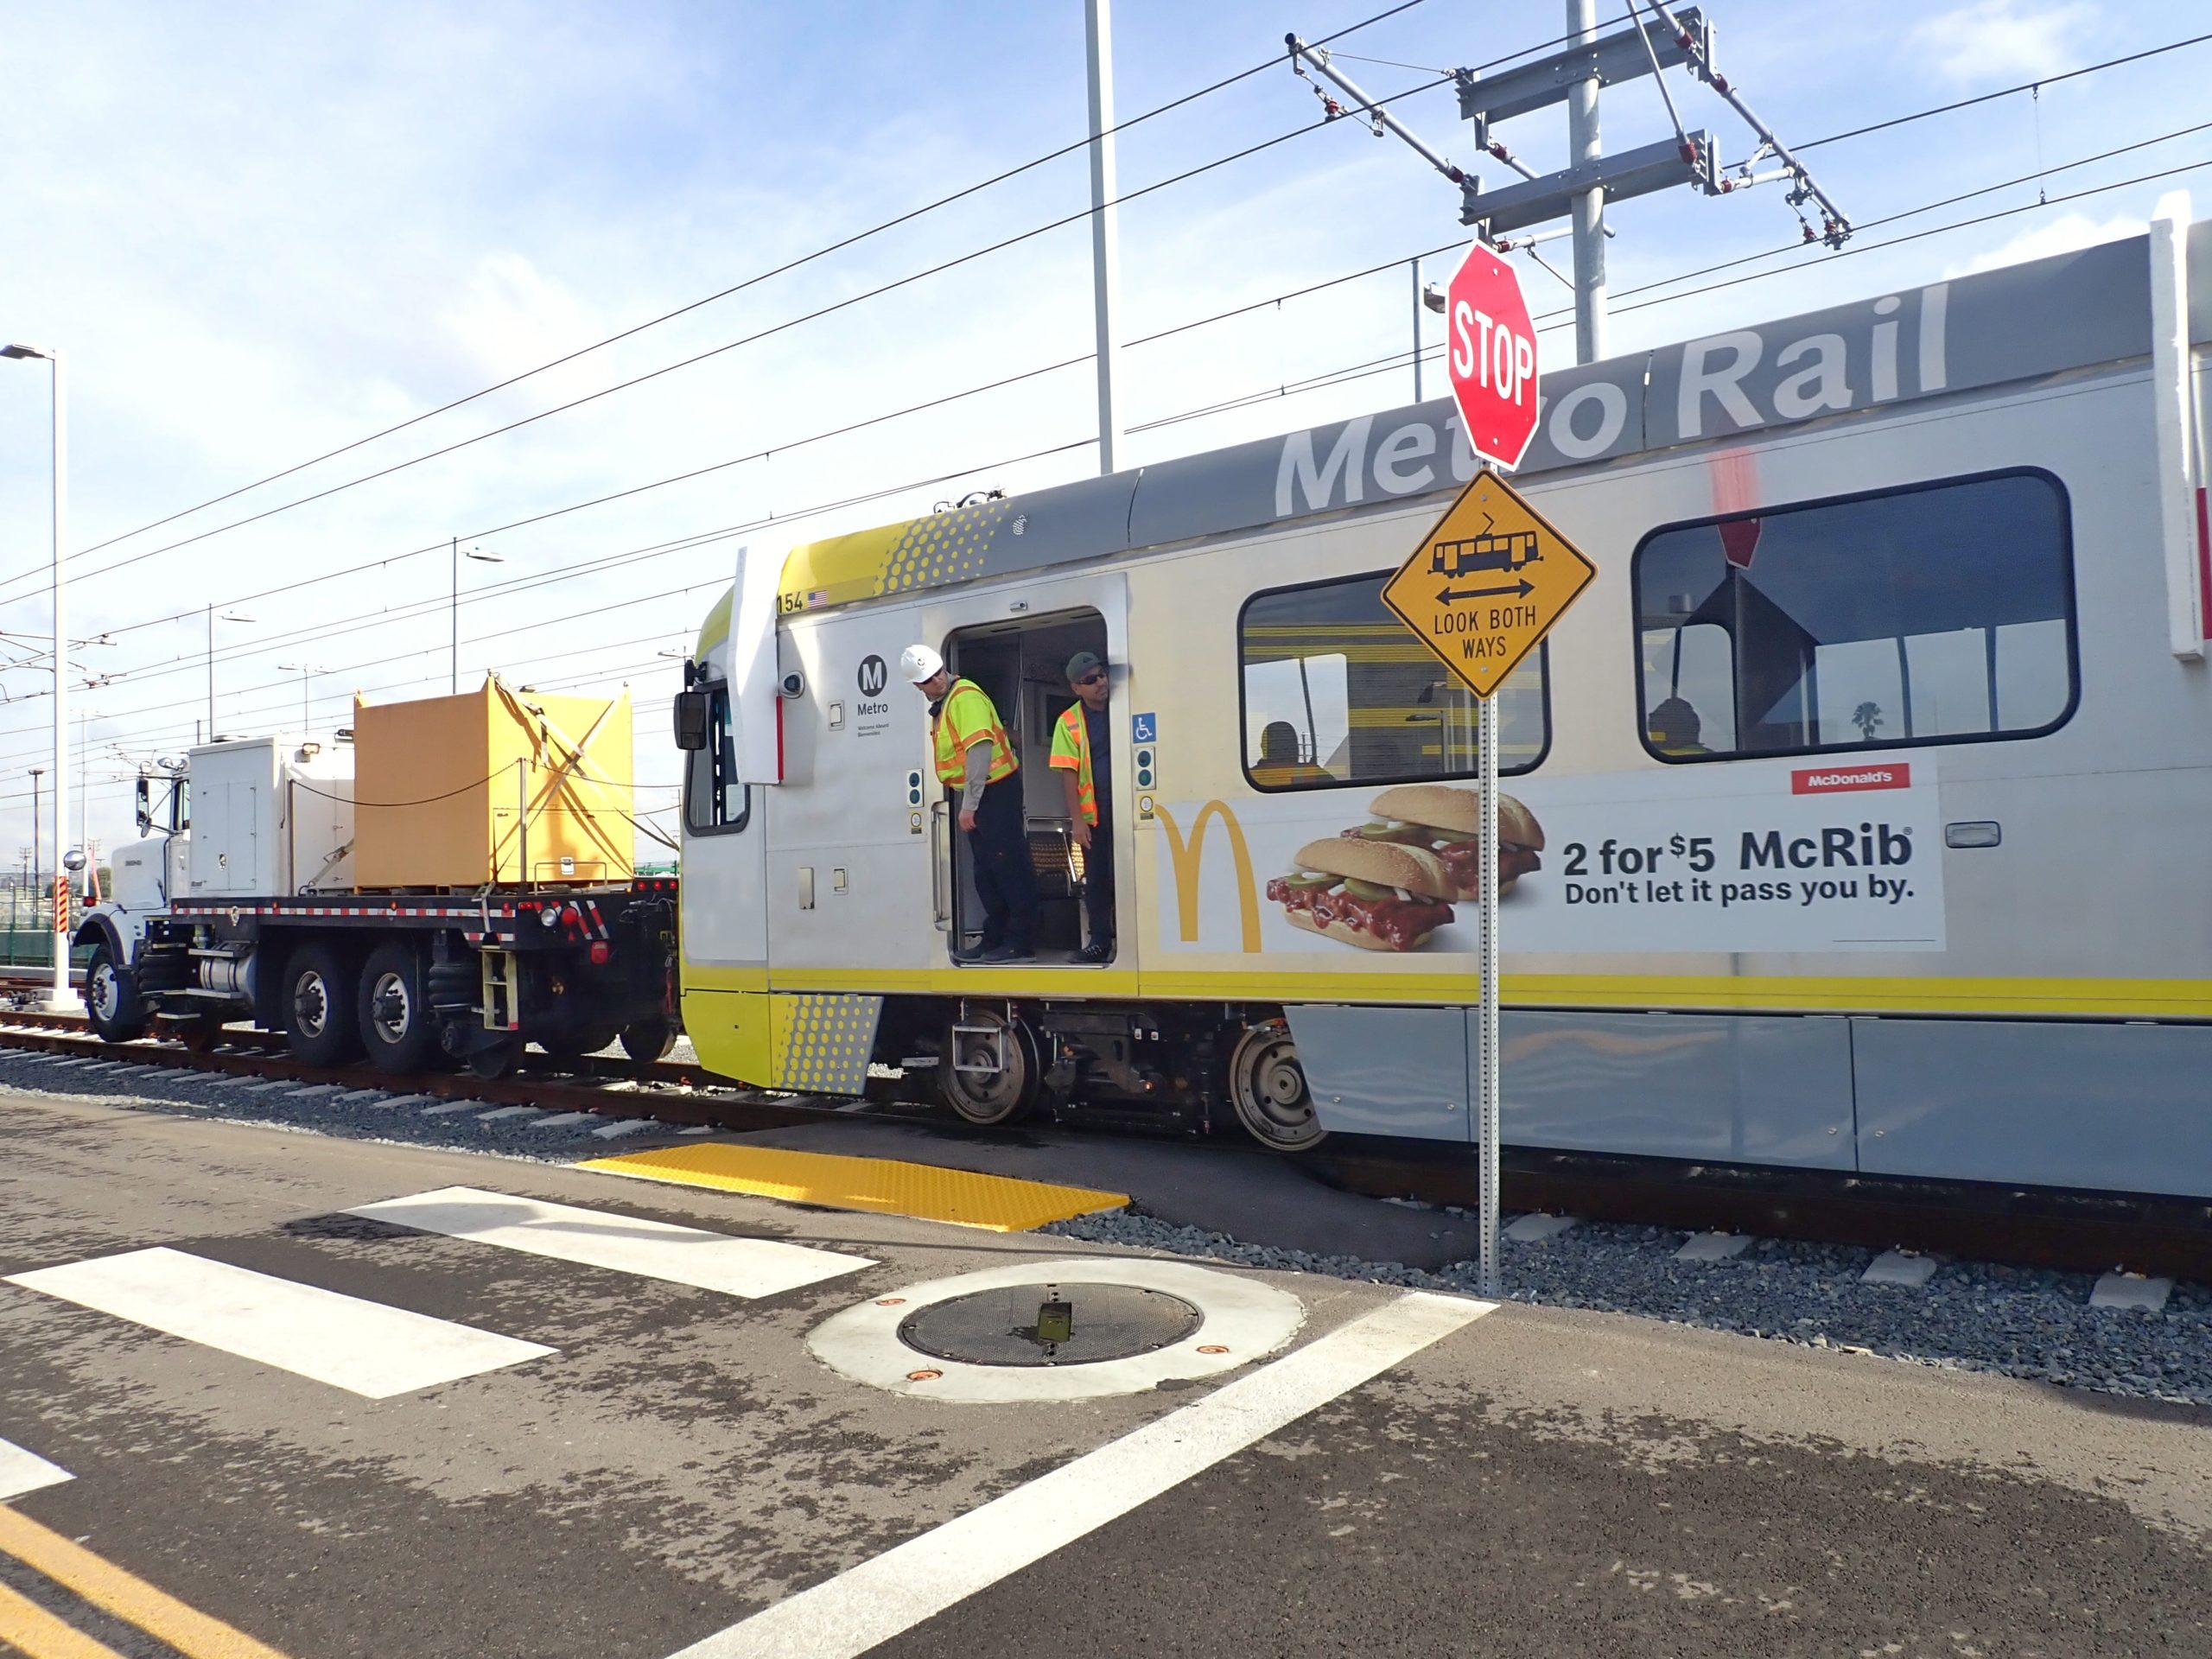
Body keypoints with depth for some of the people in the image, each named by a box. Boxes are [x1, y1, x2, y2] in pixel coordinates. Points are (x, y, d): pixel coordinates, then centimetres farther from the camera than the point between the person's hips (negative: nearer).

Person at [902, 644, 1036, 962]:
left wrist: (969, 804, -22)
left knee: (1009, 866, -7)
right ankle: (995, 939, 21)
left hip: (994, 790, -10)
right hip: (970, 796, 10)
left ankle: (1021, 942, -5)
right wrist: (963, 803, 10)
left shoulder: (965, 697, -15)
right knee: (985, 870, 13)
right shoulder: (941, 706, 14)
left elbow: (979, 749, -22)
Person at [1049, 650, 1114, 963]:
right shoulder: (1070, 721, 0)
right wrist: (1076, 818, -8)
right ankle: (1099, 940, 15)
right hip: (1094, 813, 0)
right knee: (1097, 878, 6)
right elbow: (1069, 773, -2)